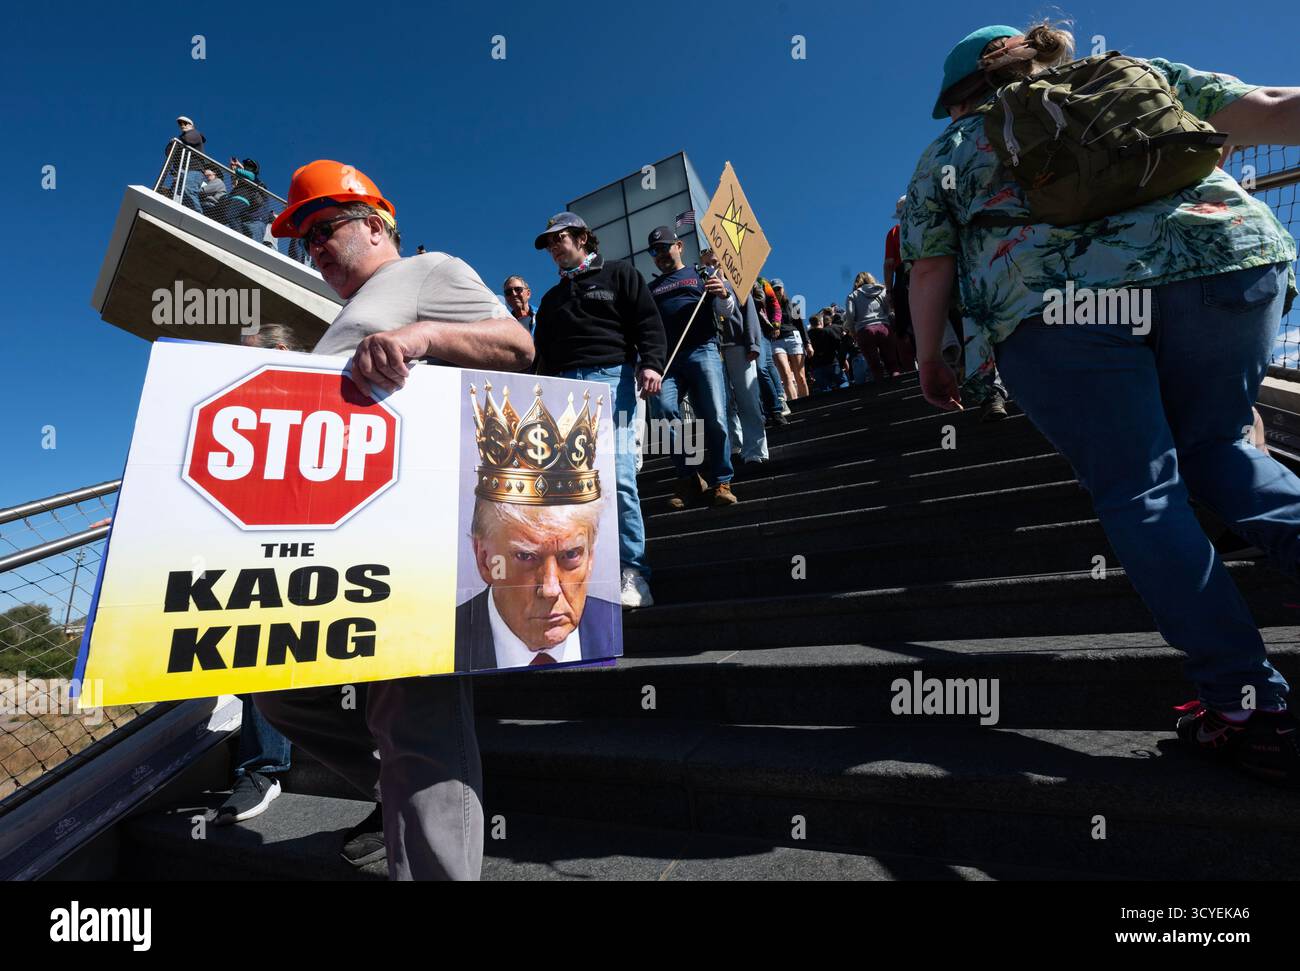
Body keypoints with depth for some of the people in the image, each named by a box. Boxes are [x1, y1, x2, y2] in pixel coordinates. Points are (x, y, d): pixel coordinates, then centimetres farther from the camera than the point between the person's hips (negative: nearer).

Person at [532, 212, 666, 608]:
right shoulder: (552, 298, 31)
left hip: (610, 377, -5)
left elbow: (648, 321, 3)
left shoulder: (618, 274, 16)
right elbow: (542, 352, 29)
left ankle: (632, 571, -13)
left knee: (618, 475, -16)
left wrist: (650, 363, -13)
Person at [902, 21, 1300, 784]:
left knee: (1139, 493, 4)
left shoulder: (951, 150, 22)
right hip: (1228, 256, 4)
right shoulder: (1144, 73, 28)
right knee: (1212, 446, 20)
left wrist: (930, 361, 22)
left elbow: (930, 269, 12)